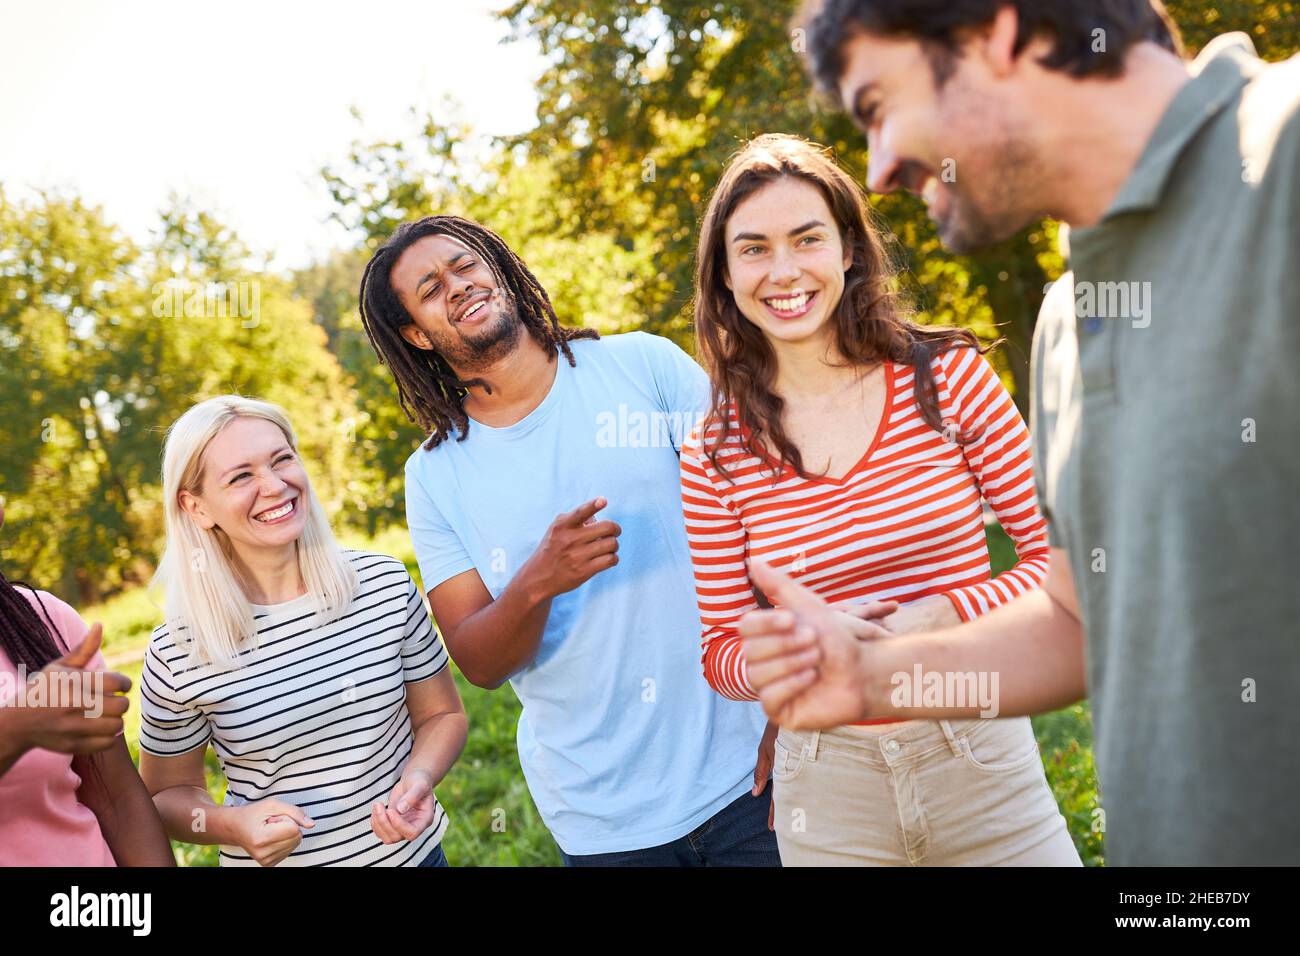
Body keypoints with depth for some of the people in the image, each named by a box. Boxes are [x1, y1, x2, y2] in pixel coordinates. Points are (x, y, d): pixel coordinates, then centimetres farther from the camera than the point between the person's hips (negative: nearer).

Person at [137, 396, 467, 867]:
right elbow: (167, 794, -3)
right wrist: (233, 824, -21)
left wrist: (419, 776, -19)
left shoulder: (386, 583, -12)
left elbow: (442, 714, 0)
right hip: (274, 858, -1)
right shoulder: (176, 654, -16)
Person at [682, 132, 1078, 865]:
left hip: (984, 763, 0)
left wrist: (935, 620, -18)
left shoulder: (948, 375, -6)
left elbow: (1058, 559, -3)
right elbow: (722, 653, 2)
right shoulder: (716, 453, -4)